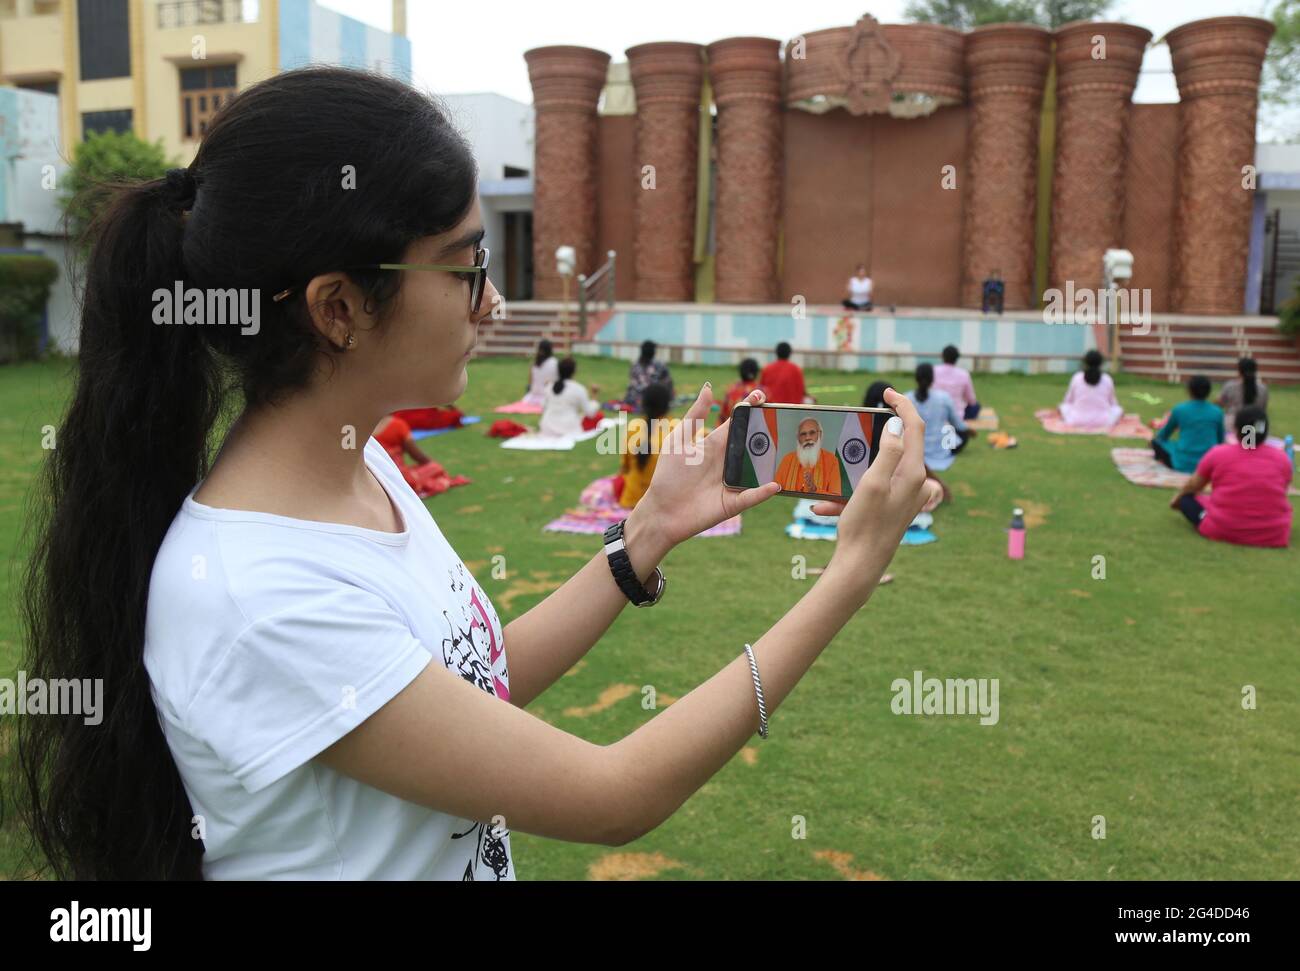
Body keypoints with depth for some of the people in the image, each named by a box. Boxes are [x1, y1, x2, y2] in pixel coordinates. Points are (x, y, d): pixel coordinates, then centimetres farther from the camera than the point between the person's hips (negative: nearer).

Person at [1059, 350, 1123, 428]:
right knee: (1118, 409, 27)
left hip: (1078, 422, 1)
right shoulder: (1107, 380, -2)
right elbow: (1112, 402, 11)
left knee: (1063, 407, 28)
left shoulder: (1077, 378, -2)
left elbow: (1068, 401, 9)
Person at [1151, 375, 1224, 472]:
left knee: (1157, 442, 17)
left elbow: (1164, 435, 12)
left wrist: (1155, 440, 35)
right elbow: (1220, 440, 15)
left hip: (1184, 464, -2)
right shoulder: (1217, 412, 1)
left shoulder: (1179, 409, -4)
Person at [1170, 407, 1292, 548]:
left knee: (1187, 498, 15)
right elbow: (1279, 495, 18)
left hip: (1221, 531, -4)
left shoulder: (1218, 453, -4)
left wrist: (1177, 500, 32)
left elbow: (1192, 486, 11)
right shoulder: (1282, 458, 1)